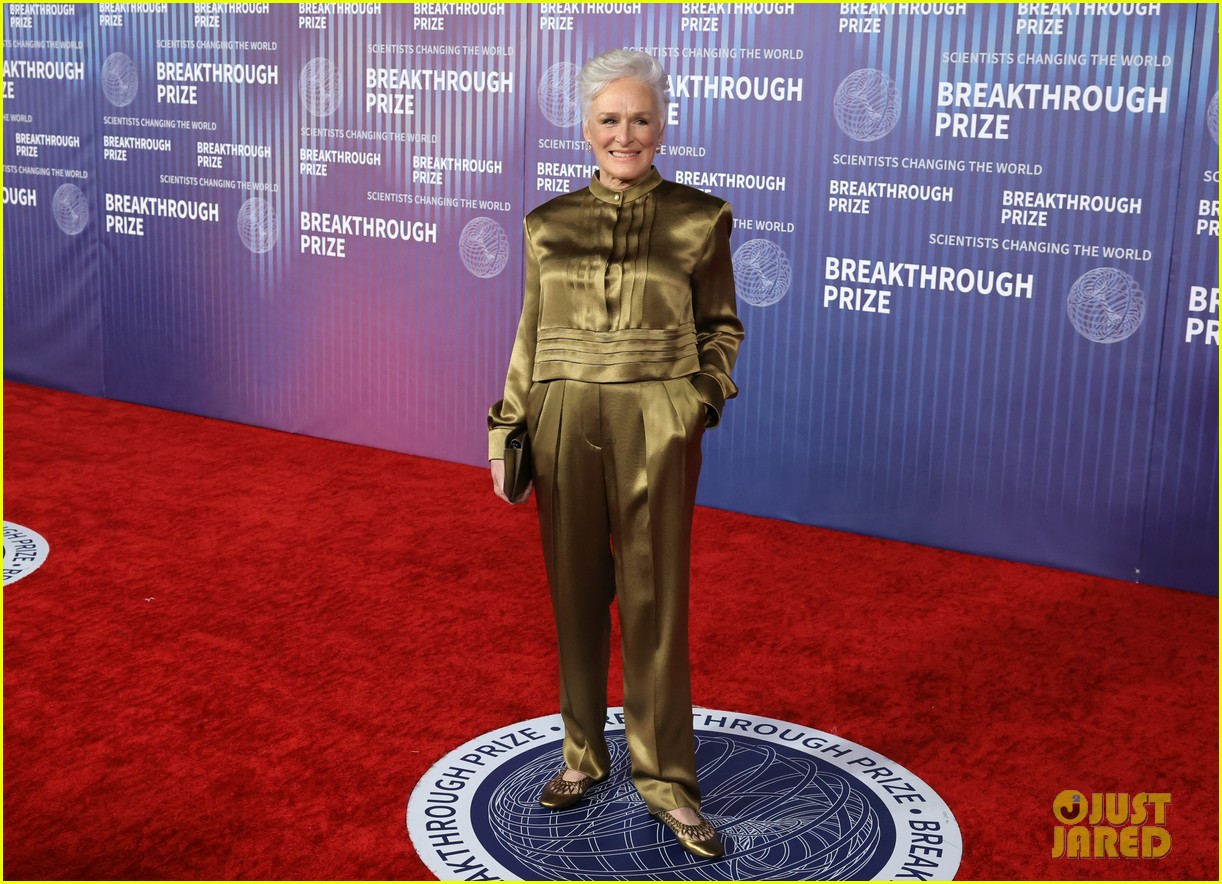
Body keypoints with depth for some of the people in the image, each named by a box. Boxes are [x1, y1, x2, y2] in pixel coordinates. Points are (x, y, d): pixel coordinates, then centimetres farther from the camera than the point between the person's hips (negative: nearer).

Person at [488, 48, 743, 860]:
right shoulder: (550, 223, 8)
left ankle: (666, 778, 15)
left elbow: (721, 325, 9)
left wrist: (705, 394, -8)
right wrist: (505, 431, 8)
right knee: (576, 594, 10)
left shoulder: (700, 219, 2)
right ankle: (584, 754, 27)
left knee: (654, 601, 3)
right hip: (566, 425, 2)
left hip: (656, 428, -2)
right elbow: (530, 337, 11)